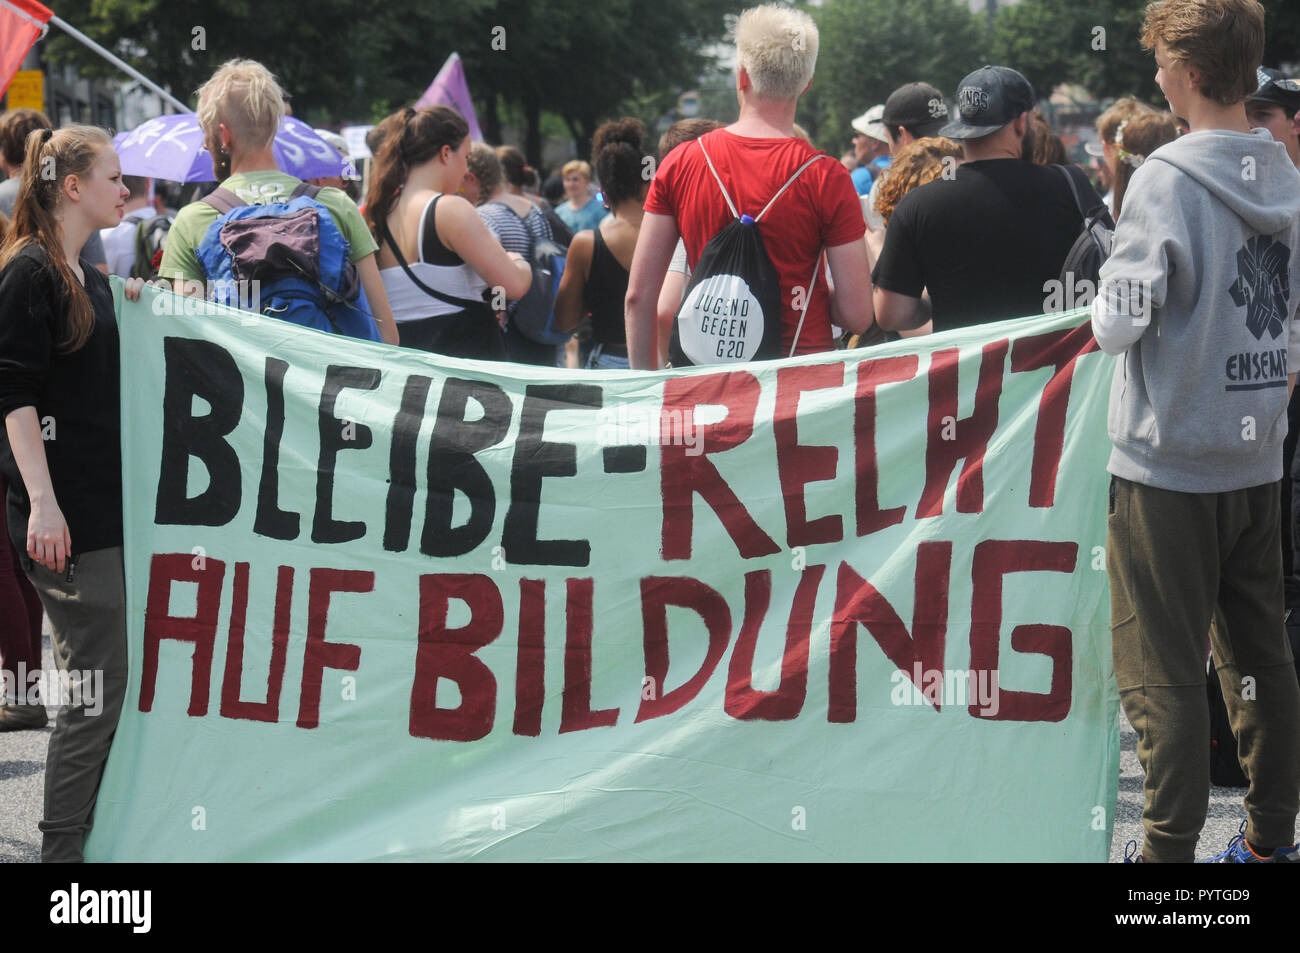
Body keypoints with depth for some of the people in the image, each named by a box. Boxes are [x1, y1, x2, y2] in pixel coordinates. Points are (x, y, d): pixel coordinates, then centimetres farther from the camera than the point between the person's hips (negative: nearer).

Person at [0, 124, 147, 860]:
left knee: (107, 683, 10)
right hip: (63, 511, -9)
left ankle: (89, 834, 17)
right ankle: (62, 849, -2)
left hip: (106, 506, 9)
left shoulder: (91, 278, 16)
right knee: (100, 689, -9)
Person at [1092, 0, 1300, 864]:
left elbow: (1119, 322, -17)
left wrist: (1107, 301, 3)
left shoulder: (1167, 180, -16)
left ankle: (1170, 849, 2)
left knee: (1164, 673, -1)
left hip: (1169, 462, -6)